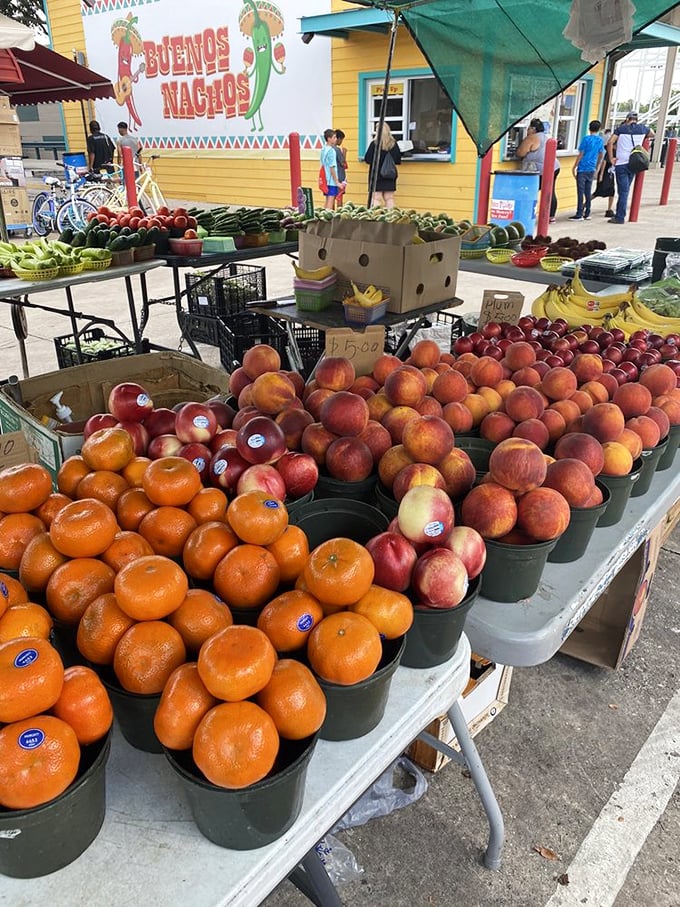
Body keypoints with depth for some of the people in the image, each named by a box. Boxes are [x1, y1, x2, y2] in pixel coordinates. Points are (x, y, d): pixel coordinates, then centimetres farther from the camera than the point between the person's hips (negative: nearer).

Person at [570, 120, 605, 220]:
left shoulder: (586, 139, -8)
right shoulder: (600, 140, 8)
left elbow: (581, 154, -9)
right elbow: (601, 155, 16)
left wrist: (574, 167, -3)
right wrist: (597, 167, 28)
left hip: (582, 169, -6)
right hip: (591, 169, 6)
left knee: (580, 192, -5)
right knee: (588, 192, 11)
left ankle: (579, 214, -7)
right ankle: (587, 214, 13)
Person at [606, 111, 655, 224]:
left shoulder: (621, 128, 0)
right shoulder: (642, 128, 9)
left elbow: (610, 143, -11)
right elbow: (652, 135, 29)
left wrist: (611, 158, -6)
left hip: (621, 163, -3)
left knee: (623, 191, -5)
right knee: (624, 190, 14)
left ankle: (620, 217, -6)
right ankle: (619, 214, 18)